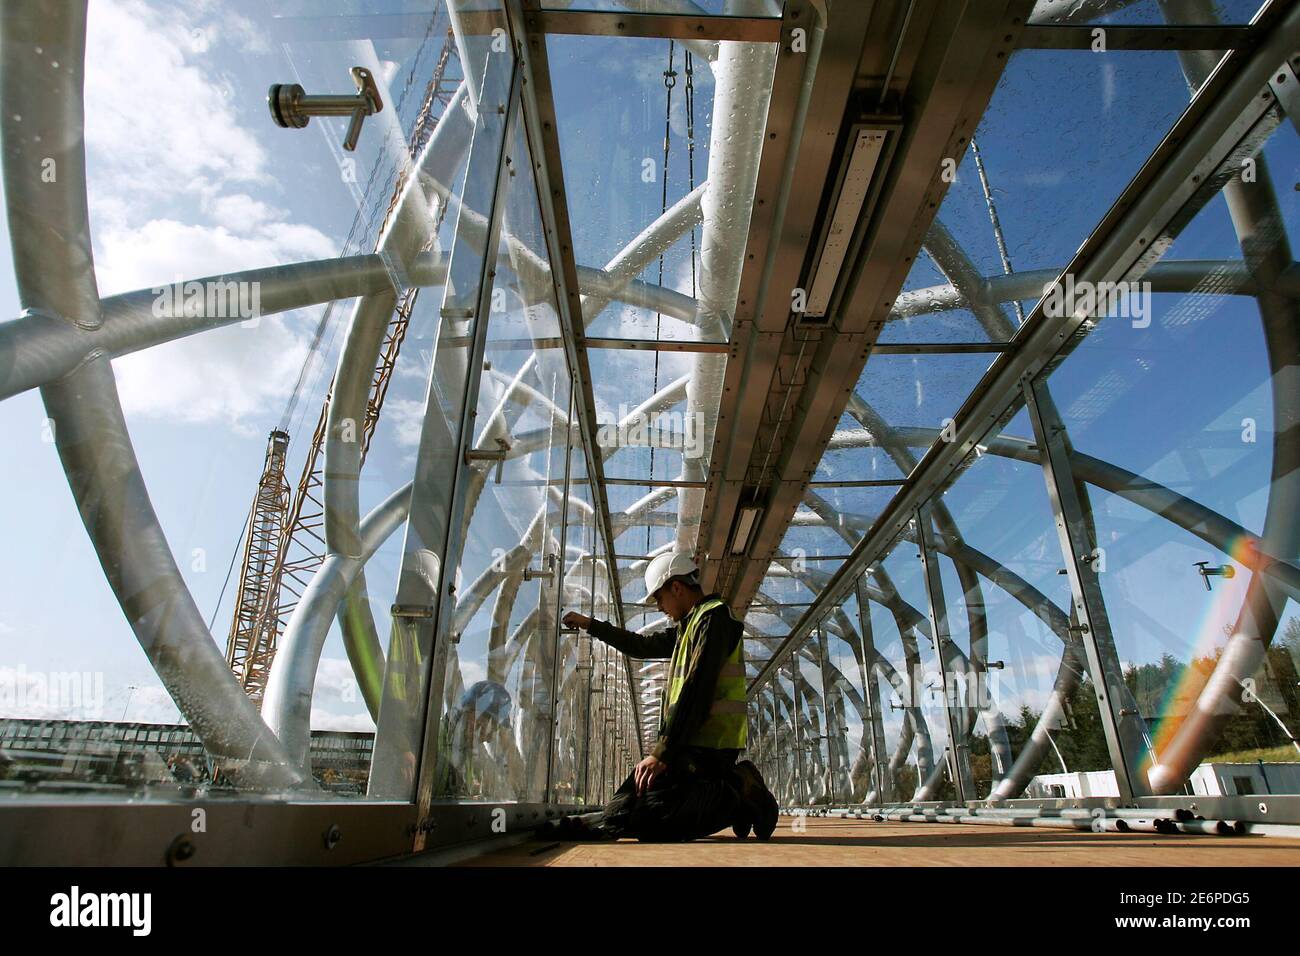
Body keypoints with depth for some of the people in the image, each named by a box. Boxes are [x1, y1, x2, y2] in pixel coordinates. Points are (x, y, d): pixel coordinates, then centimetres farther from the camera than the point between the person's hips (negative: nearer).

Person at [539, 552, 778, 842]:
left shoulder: (713, 616, -8)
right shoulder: (690, 625, 23)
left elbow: (696, 690, -18)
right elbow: (644, 645, 34)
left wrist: (662, 753, -19)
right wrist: (590, 625, 36)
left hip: (705, 745, -10)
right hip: (698, 743, 10)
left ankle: (736, 792, -10)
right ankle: (735, 789, 4)